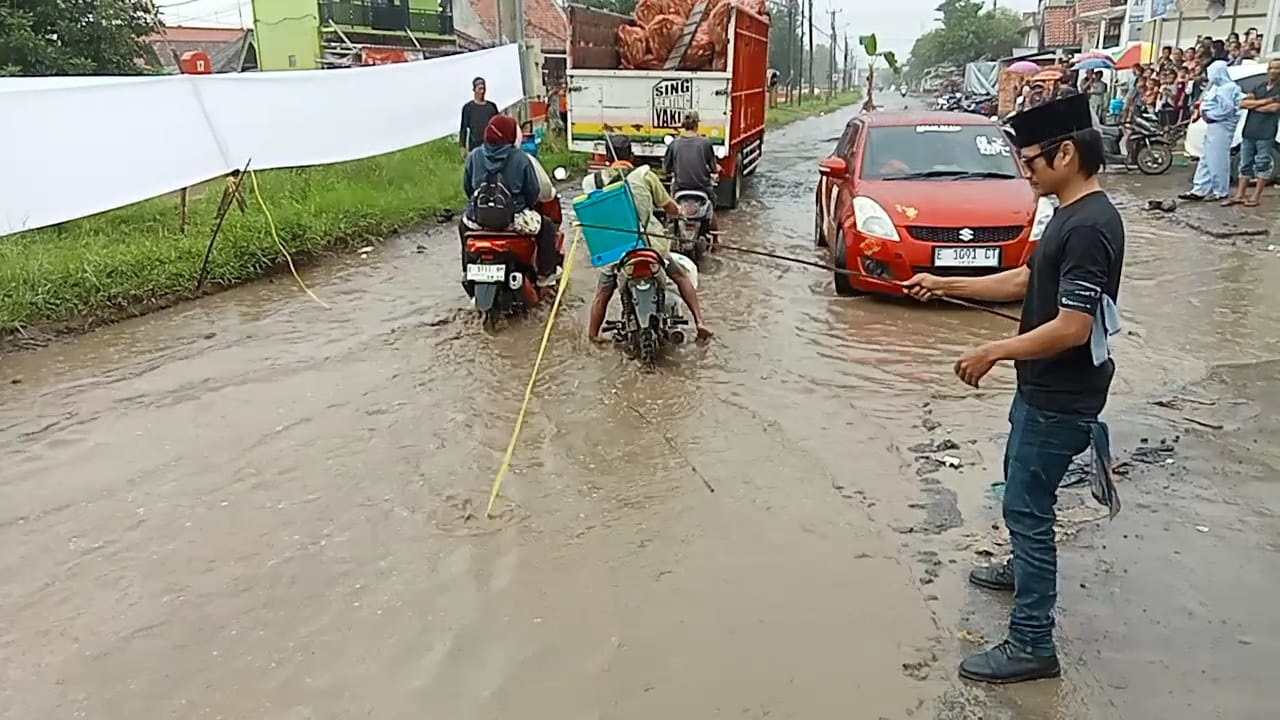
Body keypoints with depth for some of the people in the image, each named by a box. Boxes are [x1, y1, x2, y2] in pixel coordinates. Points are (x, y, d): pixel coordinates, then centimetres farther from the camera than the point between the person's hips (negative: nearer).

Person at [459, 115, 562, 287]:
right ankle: (546, 273, 27)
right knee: (546, 226, 21)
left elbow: (466, 187, 11)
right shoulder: (521, 158, -6)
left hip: (477, 220, 4)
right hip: (513, 220, -3)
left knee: (464, 223, 38)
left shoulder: (473, 156, 3)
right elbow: (533, 191, -2)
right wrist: (526, 206, 19)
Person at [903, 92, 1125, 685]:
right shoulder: (1071, 214, 7)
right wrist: (945, 285, 12)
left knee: (1026, 504, -4)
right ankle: (1026, 567, 50)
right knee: (1020, 486, 26)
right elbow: (1026, 279, 15)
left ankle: (1032, 643, 5)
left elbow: (1072, 327, -28)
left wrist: (993, 352, -19)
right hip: (1042, 387, 10)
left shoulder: (1090, 227, -25)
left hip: (1059, 397, -10)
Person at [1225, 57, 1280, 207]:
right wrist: (1265, 101, -7)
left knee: (1263, 165, -2)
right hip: (1248, 133, 5)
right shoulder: (1259, 88, 18)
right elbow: (1243, 103, 4)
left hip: (1266, 134, -5)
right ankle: (1239, 195, 10)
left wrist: (1253, 105, -1)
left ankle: (1256, 197, 1)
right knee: (1245, 165, 7)